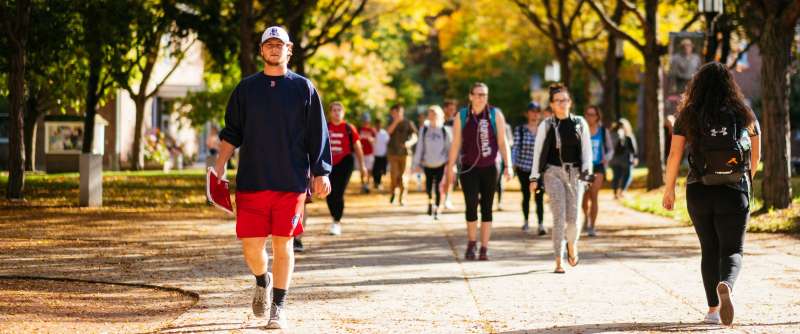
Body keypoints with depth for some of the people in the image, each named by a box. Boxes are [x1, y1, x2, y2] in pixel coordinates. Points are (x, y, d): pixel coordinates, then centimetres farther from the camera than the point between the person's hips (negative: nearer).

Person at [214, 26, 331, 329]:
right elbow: (232, 132, 12)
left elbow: (317, 135, 6)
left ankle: (278, 308, 10)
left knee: (283, 244, 0)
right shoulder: (246, 88, 9)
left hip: (291, 181, -1)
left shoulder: (304, 88, 6)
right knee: (251, 245, -2)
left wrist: (321, 174, 1)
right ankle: (262, 281, 30)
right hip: (252, 181, 1)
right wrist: (220, 163, 0)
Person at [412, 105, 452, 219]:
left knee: (438, 188, -1)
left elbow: (450, 147, 2)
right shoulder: (424, 130, 1)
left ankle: (437, 210, 12)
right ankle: (430, 201, 35)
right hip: (428, 163, 1)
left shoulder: (445, 131, -3)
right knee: (428, 187, 5)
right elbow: (419, 147, 3)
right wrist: (417, 163, 3)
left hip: (440, 164, -1)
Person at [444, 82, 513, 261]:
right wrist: (450, 168, 4)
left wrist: (508, 166, -7)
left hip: (489, 168, 0)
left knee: (487, 208, 3)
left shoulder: (496, 115, 2)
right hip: (469, 168, 0)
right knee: (471, 206, -10)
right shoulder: (461, 116, 3)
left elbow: (502, 143, 1)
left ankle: (484, 248, 8)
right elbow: (456, 144, 6)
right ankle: (471, 243, 12)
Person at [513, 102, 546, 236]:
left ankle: (541, 225, -15)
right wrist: (513, 164, -13)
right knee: (526, 196, 12)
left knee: (539, 197, -10)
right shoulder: (520, 129, 1)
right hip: (523, 168, 0)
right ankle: (526, 221, 30)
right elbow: (515, 147, -2)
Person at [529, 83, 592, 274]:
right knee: (559, 217, -12)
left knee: (573, 218, -3)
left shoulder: (580, 123, 8)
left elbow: (587, 150, 7)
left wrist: (586, 171, -7)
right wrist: (534, 178, -1)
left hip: (574, 173, 1)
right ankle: (558, 261, -7)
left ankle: (572, 244, 31)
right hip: (553, 172, -1)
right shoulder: (546, 125, 4)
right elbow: (538, 152, 5)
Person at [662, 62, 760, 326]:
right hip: (734, 193, -1)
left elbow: (675, 154, -3)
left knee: (709, 250, 14)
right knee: (732, 250, 2)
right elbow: (756, 156, 12)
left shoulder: (688, 116, 0)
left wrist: (669, 188, 6)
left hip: (699, 192, 1)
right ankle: (726, 285, -30)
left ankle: (713, 309, 13)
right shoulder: (745, 115, 4)